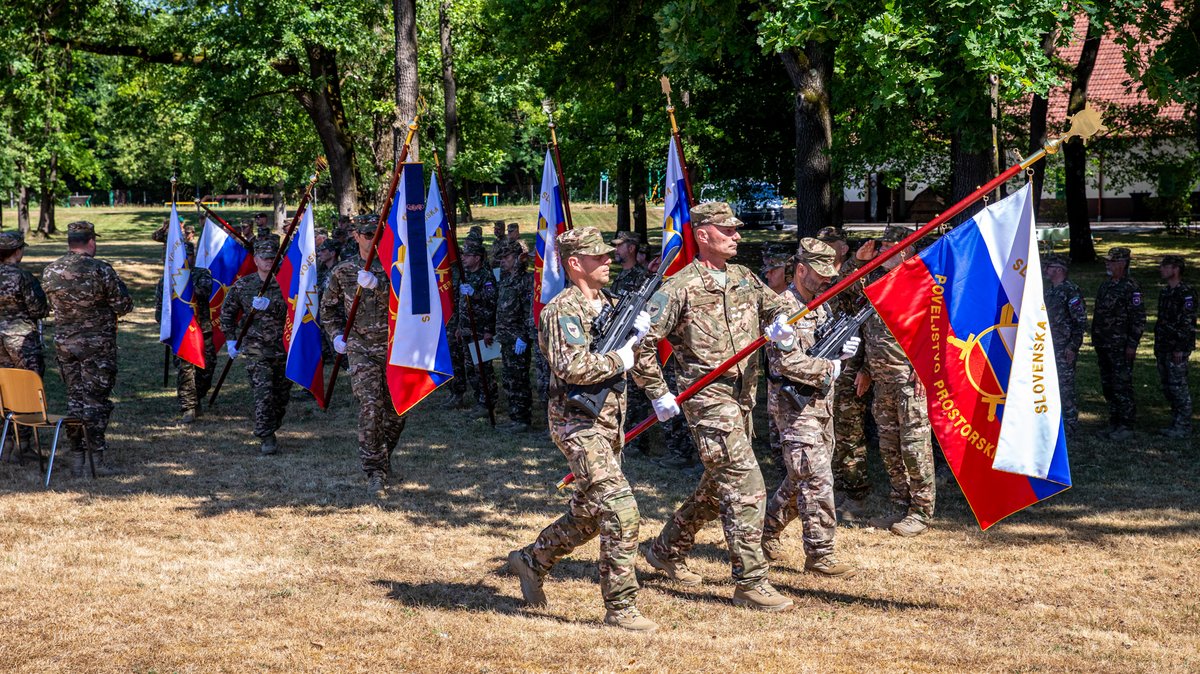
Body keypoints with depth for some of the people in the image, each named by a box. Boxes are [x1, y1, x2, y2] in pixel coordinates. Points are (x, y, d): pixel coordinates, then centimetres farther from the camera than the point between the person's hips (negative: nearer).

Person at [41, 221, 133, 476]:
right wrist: (120, 286, 10)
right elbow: (124, 306, -10)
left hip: (64, 343, 4)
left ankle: (76, 457, 13)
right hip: (97, 344, -4)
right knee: (96, 398, 1)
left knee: (74, 396, 12)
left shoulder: (50, 272, 0)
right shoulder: (101, 270, -15)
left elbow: (52, 305, 12)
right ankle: (98, 457, 2)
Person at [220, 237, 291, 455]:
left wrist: (269, 305, -28)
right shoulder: (243, 285, 2)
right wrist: (230, 339, 9)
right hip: (256, 349, -2)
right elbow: (227, 312, 13)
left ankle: (271, 429, 30)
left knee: (282, 395, 10)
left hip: (284, 349, 2)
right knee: (263, 394, -13)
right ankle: (267, 439, -8)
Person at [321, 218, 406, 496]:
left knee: (396, 411, 9)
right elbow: (328, 307, 19)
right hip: (361, 349, -1)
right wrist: (335, 335, 5)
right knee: (370, 406, -17)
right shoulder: (343, 272, 4)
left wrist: (376, 284, -31)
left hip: (394, 349, 1)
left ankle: (384, 458, 35)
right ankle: (375, 473, -15)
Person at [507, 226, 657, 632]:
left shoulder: (607, 305, 14)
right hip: (579, 425, -9)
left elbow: (629, 356, 21)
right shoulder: (564, 309, -14)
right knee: (621, 513, -14)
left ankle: (532, 560, 38)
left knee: (589, 514, 18)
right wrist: (618, 360, -15)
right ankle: (620, 608, -7)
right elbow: (571, 367, -27)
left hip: (607, 423, 9)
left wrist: (636, 333, 1)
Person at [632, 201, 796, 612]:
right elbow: (641, 343, -9)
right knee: (746, 486, -13)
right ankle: (750, 583, -8)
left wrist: (782, 326, -5)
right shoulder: (680, 288, -9)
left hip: (743, 395, 8)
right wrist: (658, 394, -9)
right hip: (708, 397, -8)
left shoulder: (745, 279, 11)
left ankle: (667, 550, 37)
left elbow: (777, 307, 20)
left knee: (718, 485, 18)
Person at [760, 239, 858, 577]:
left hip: (820, 402, 9)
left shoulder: (820, 306, 14)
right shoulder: (783, 307, -15)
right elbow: (788, 361, -23)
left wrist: (843, 349, 0)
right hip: (795, 405, -9)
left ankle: (768, 531, 30)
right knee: (817, 479, -10)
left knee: (802, 476, 15)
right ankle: (820, 554, -5)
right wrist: (828, 368, -14)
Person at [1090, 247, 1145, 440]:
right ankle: (1114, 424, 21)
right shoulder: (1105, 286, 14)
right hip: (1103, 347, 9)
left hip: (1121, 348, -9)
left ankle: (1126, 427, 0)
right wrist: (1095, 339, 18)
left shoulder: (1130, 288, -12)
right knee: (1108, 386, 12)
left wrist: (1132, 344, -17)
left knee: (1122, 387, -6)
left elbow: (1139, 318, -14)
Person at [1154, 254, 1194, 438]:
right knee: (1167, 386, 12)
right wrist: (1157, 347, 18)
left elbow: (1188, 323, -18)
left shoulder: (1185, 293, -13)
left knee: (1178, 387, -6)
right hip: (1163, 348, 9)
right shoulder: (1165, 292, 15)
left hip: (1177, 350, -9)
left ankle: (1183, 427, 0)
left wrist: (1180, 349, -20)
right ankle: (1176, 423, 20)